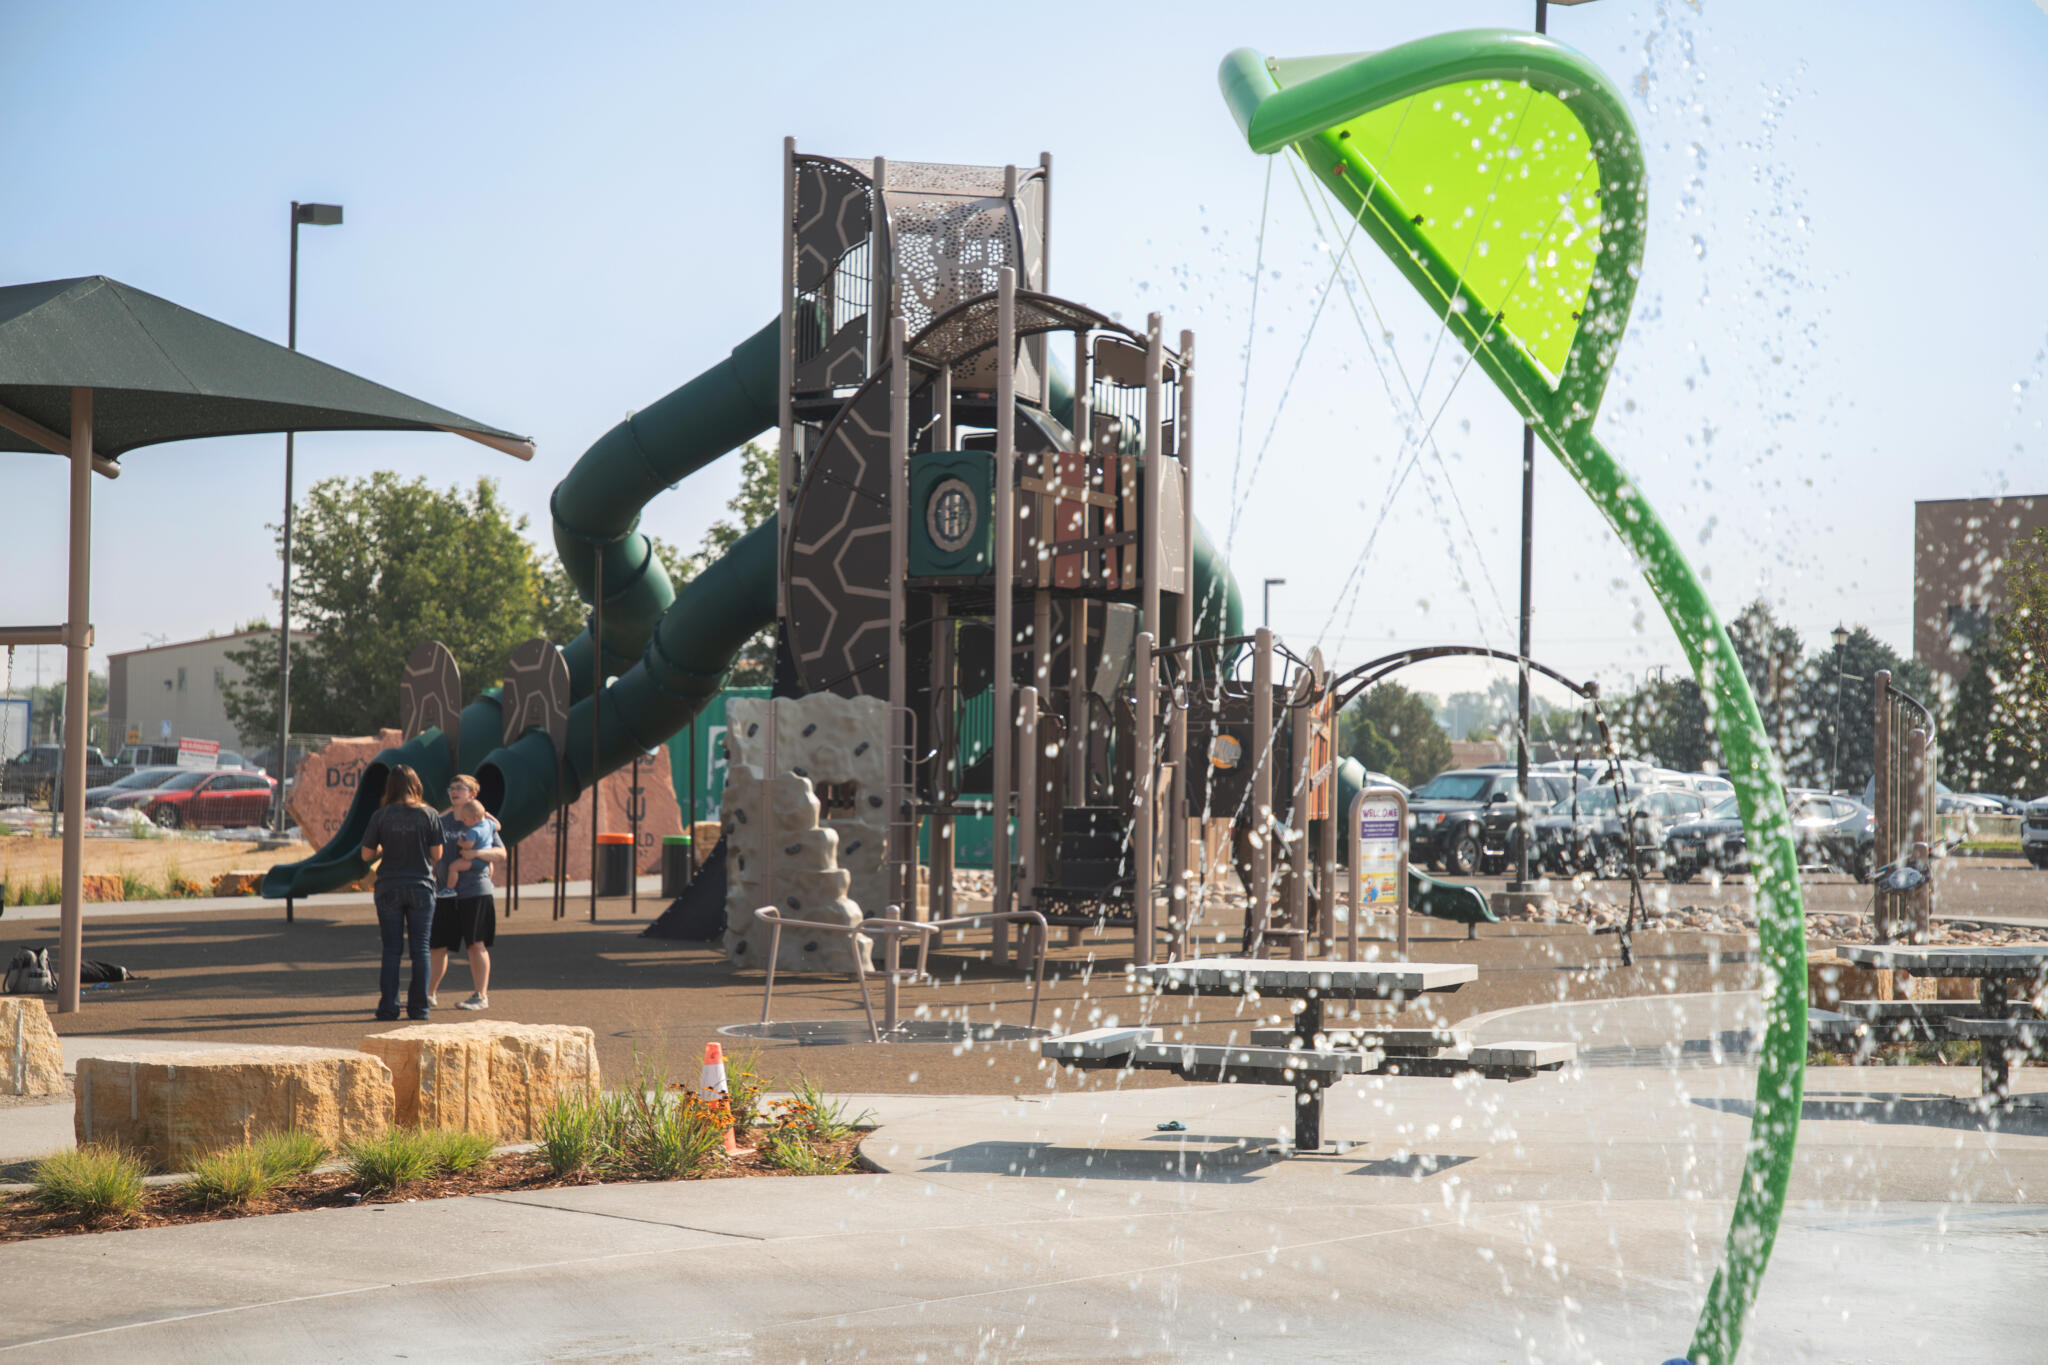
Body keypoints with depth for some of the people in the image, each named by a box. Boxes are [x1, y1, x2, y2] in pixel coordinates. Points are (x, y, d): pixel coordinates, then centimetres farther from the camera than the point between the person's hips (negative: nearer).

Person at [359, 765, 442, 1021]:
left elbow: (367, 855, -1)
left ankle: (388, 1007, 2)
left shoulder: (380, 816, -4)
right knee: (420, 950, 5)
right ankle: (418, 1007, 4)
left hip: (389, 887, 0)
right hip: (421, 887, 0)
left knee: (391, 950, 5)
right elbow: (436, 854, -1)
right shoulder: (428, 814, -4)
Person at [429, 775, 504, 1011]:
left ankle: (481, 996, -2)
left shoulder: (485, 825, 2)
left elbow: (501, 854, -2)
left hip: (476, 891, -4)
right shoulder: (442, 822, 13)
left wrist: (477, 853, -17)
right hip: (446, 892, 4)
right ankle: (431, 992, 21)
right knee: (438, 944, 7)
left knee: (476, 944, -5)